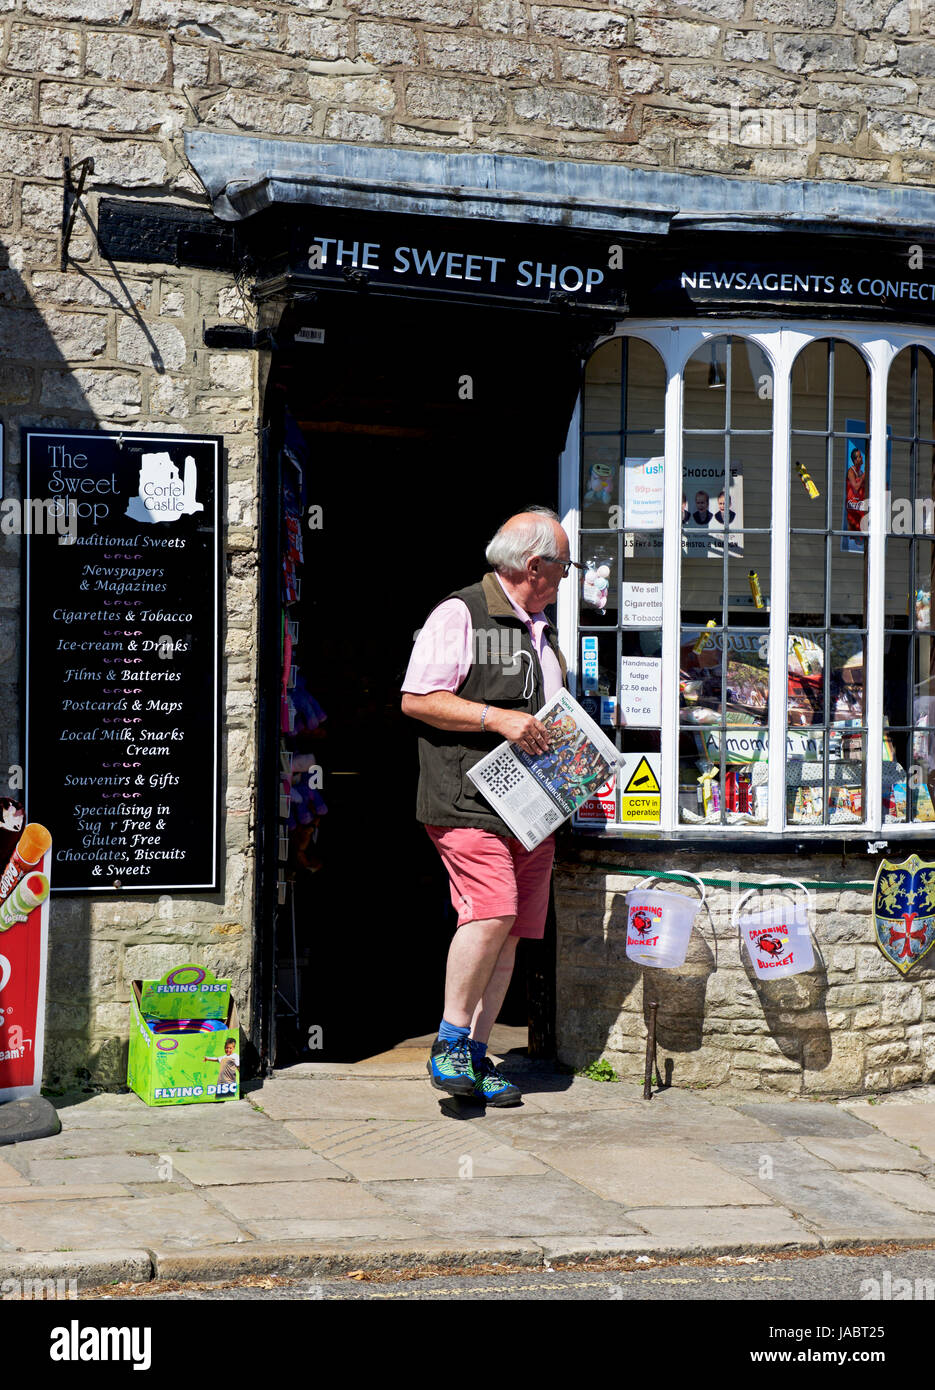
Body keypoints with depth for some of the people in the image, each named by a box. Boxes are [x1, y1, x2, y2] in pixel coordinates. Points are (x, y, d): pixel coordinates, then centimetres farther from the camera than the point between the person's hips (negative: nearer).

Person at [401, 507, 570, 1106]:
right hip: (470, 802, -8)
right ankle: (449, 1044, -7)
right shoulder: (460, 614, -4)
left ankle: (476, 1055, 10)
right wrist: (498, 719, -17)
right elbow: (416, 699, -11)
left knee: (510, 932, 3)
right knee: (492, 915, -20)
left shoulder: (541, 629, 24)